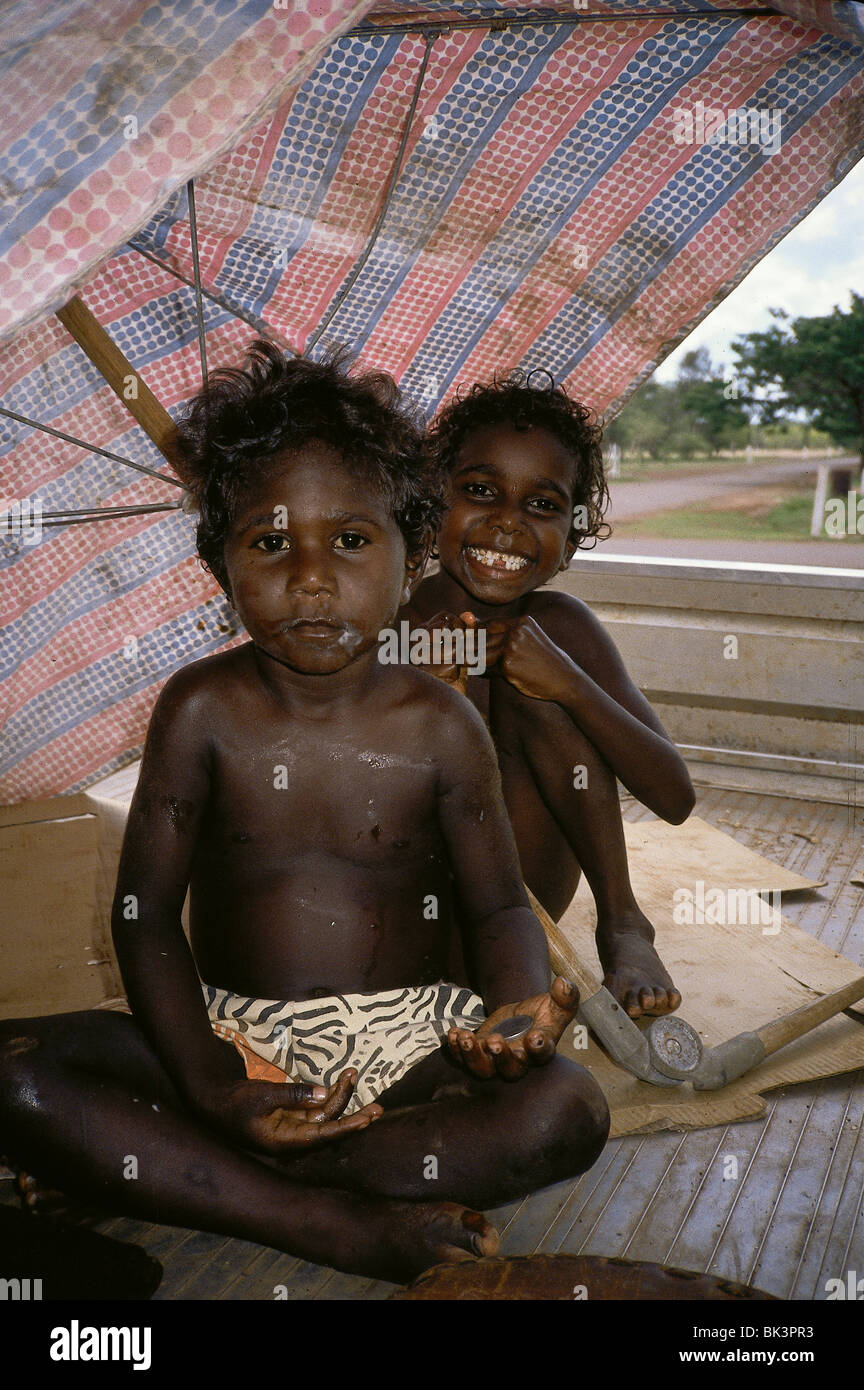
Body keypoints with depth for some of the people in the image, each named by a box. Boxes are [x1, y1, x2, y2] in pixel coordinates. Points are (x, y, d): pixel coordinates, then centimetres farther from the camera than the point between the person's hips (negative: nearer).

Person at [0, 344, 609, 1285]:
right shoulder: (203, 710, -5)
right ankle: (327, 1224, -23)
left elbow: (498, 907, 1)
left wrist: (521, 1012, -24)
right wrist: (207, 1084, -20)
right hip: (233, 1036, 0)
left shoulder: (439, 727, -5)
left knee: (568, 1112, -27)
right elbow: (146, 911, -5)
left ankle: (190, 1176, -23)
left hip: (408, 1044, 1)